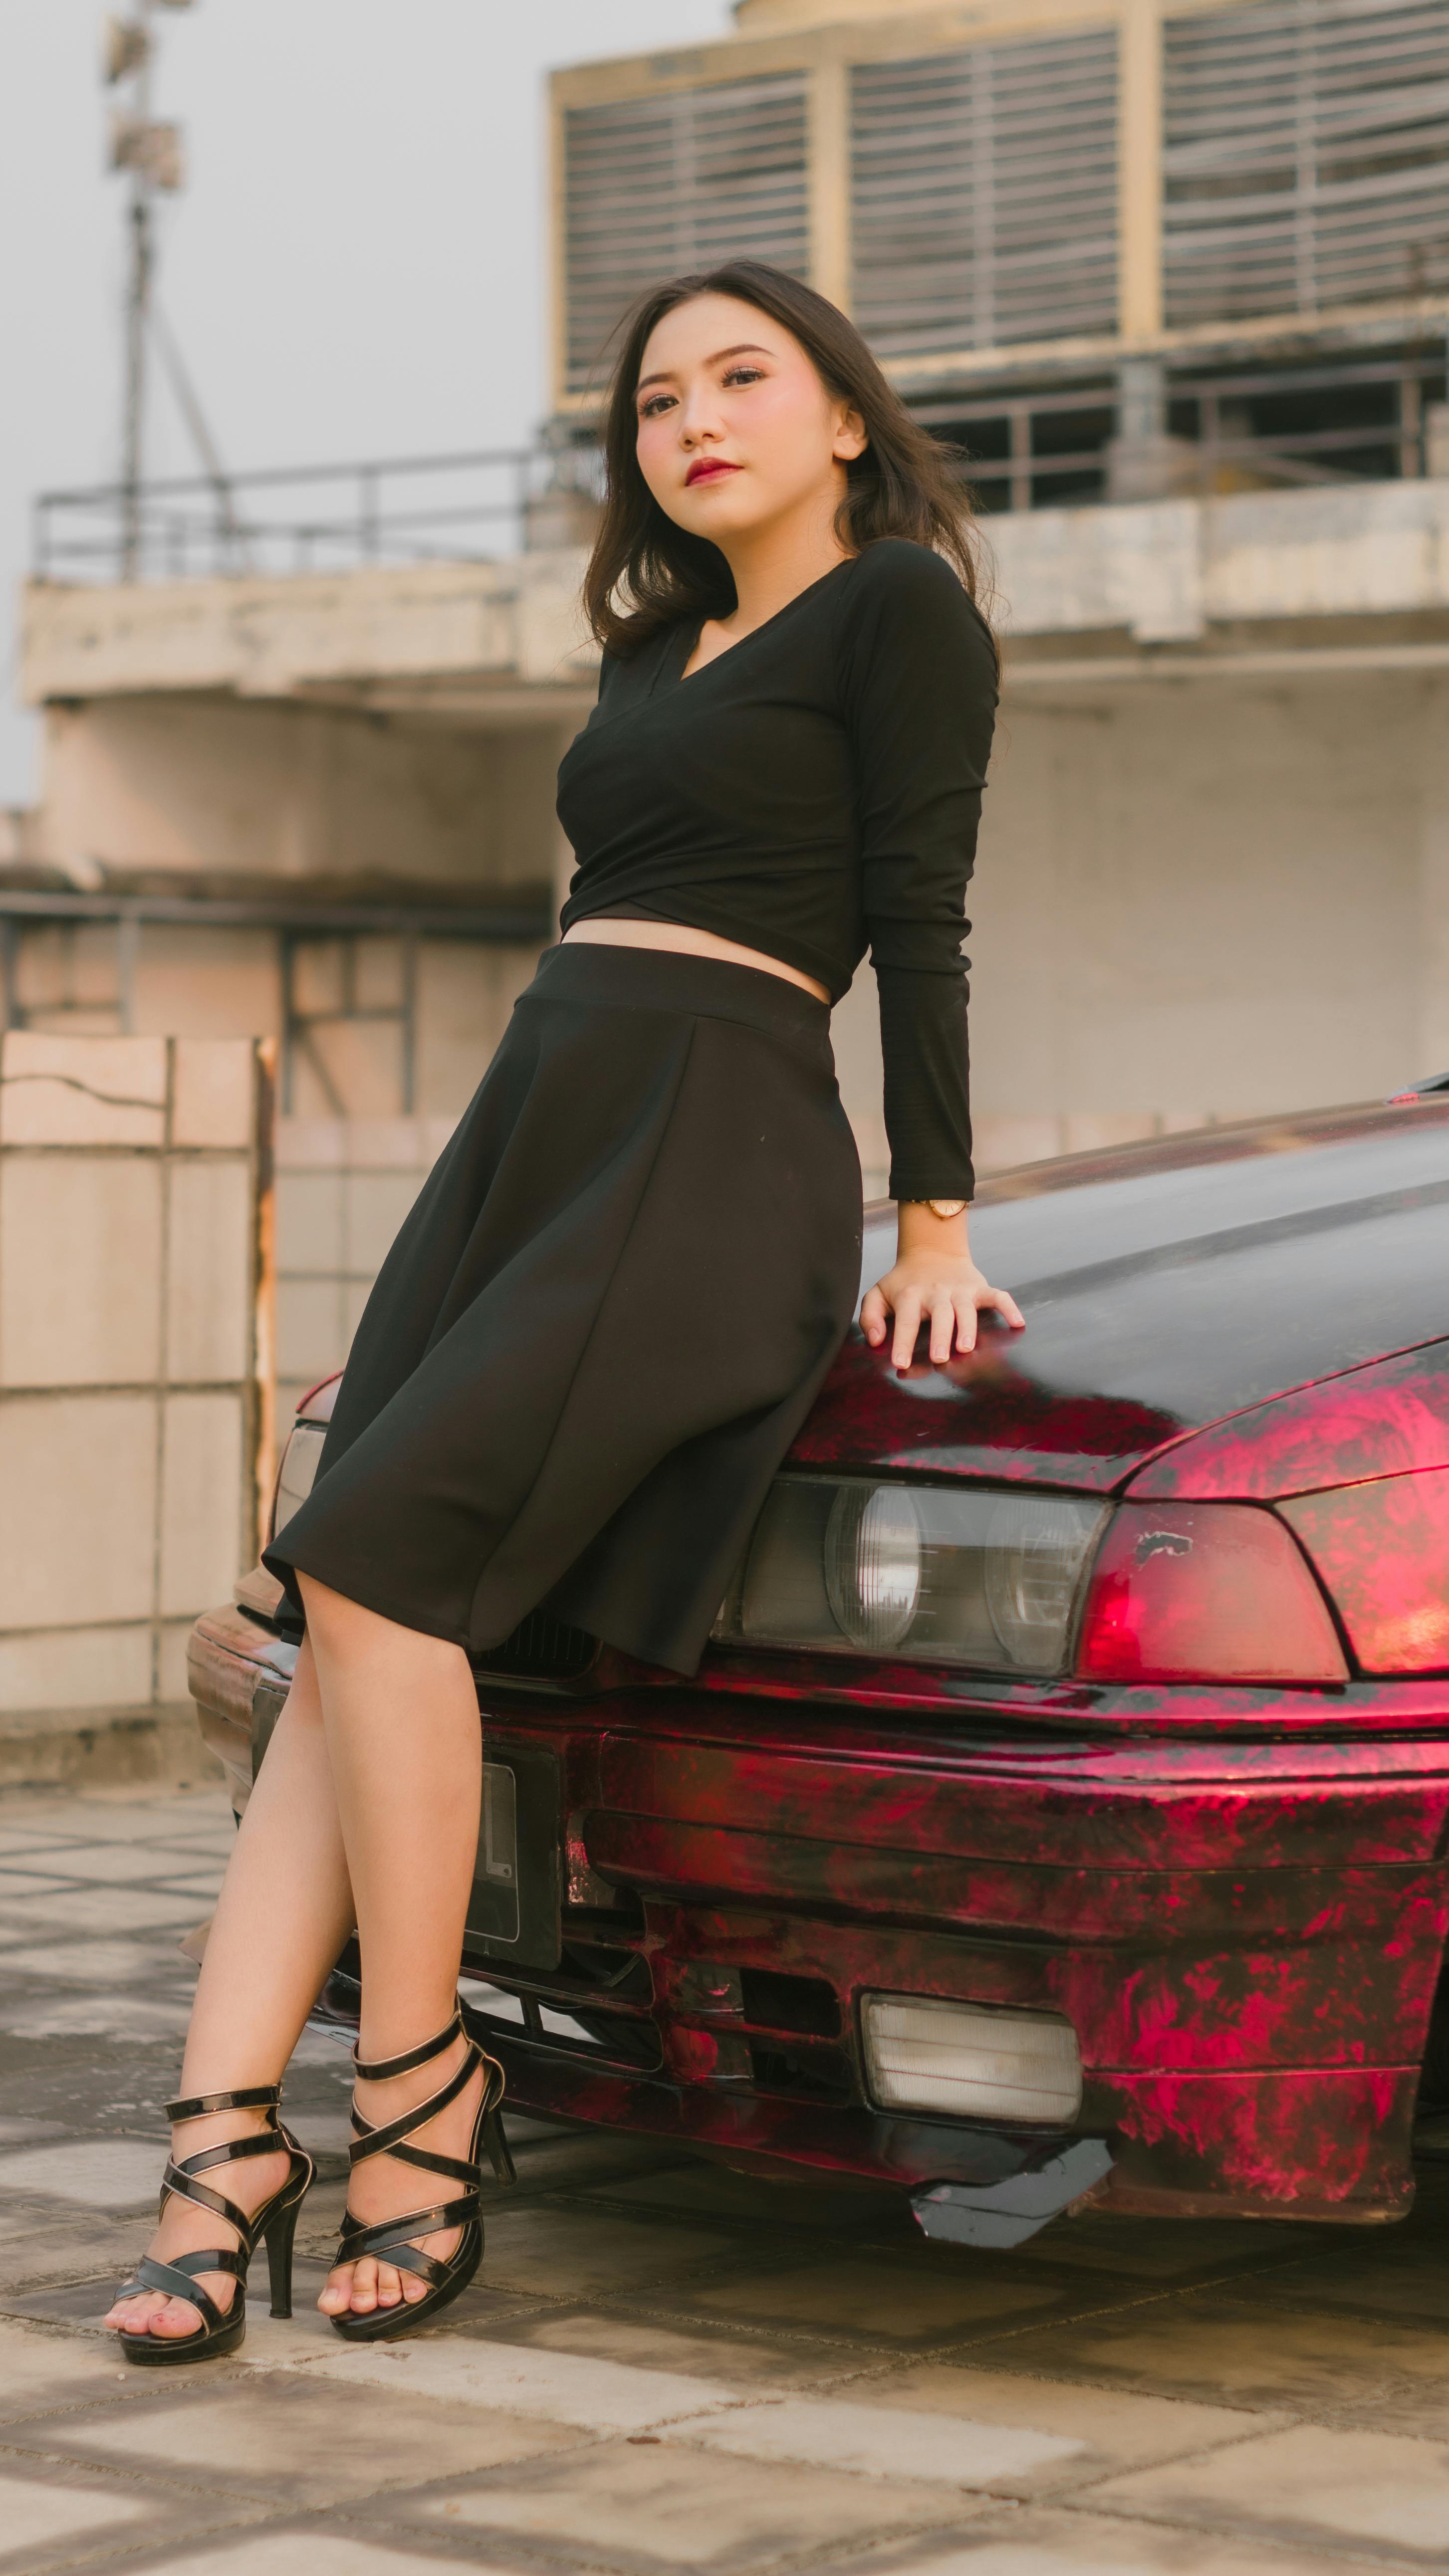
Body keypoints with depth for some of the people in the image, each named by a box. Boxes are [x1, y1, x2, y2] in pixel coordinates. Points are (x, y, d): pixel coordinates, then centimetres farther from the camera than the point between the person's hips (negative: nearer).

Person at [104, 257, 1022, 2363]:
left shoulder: (897, 608, 0)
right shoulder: (663, 650, 24)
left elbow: (917, 921, -5)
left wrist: (937, 1227, -8)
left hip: (713, 1160, -8)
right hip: (528, 1134, 8)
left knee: (375, 1561, -22)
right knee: (355, 1634, -8)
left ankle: (418, 2087, -13)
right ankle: (228, 2130, -15)